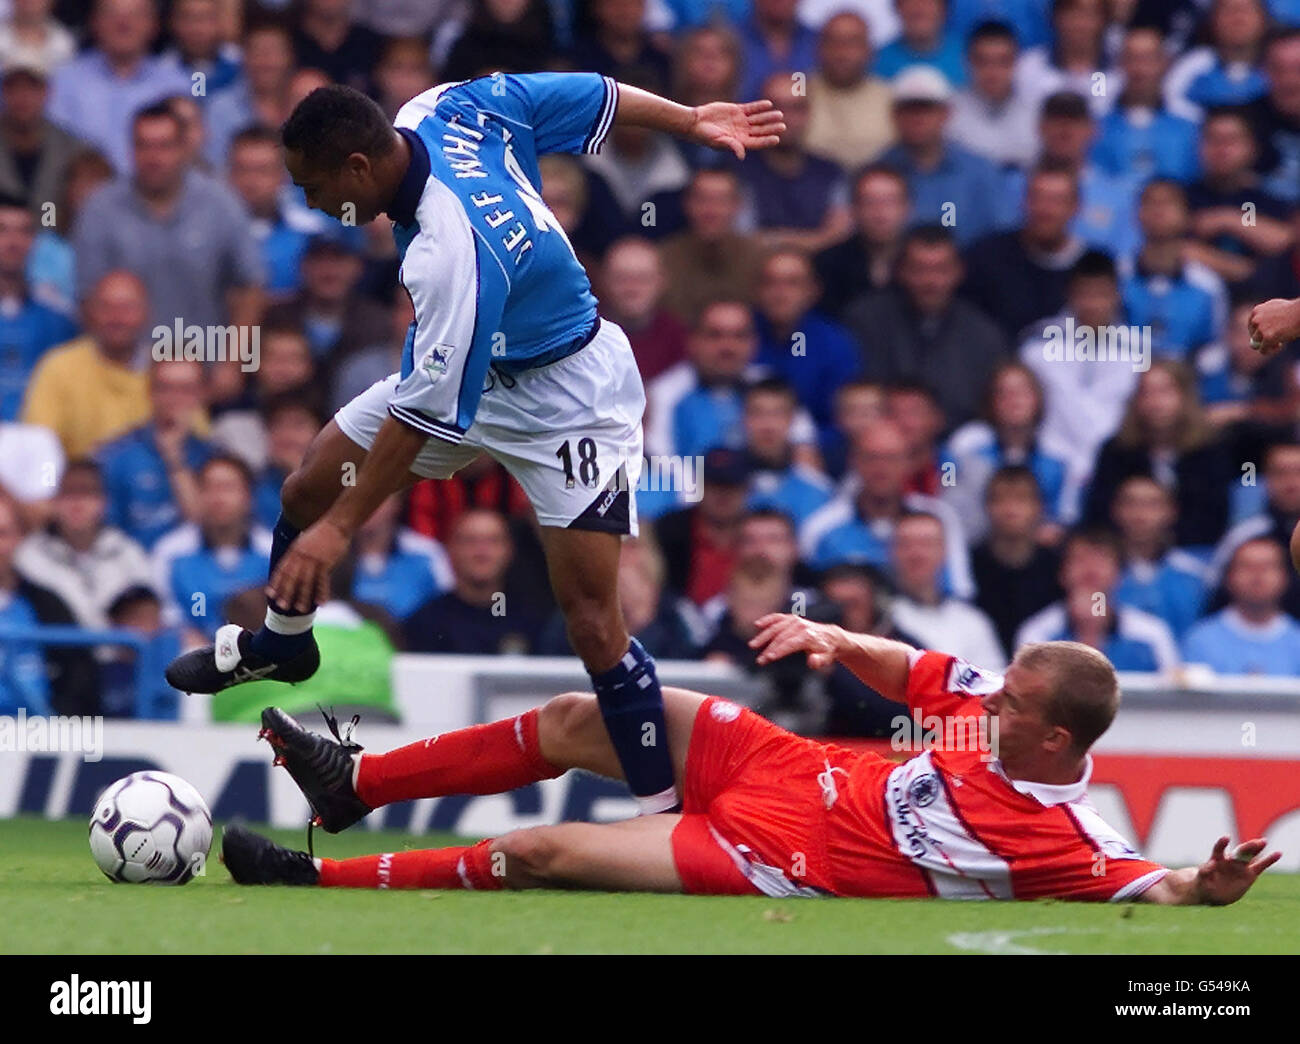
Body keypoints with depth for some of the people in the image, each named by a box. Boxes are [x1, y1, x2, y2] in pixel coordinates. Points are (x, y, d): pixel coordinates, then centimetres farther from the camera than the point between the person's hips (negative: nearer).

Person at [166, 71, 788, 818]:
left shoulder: (452, 252, -40)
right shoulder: (441, 110, -17)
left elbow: (425, 413, -31)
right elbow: (594, 94, -5)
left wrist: (341, 528, -23)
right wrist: (693, 122, 11)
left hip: (564, 399, -9)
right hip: (474, 363, 9)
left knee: (591, 617, -15)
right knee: (308, 490, 12)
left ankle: (665, 808, -6)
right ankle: (282, 643, 40)